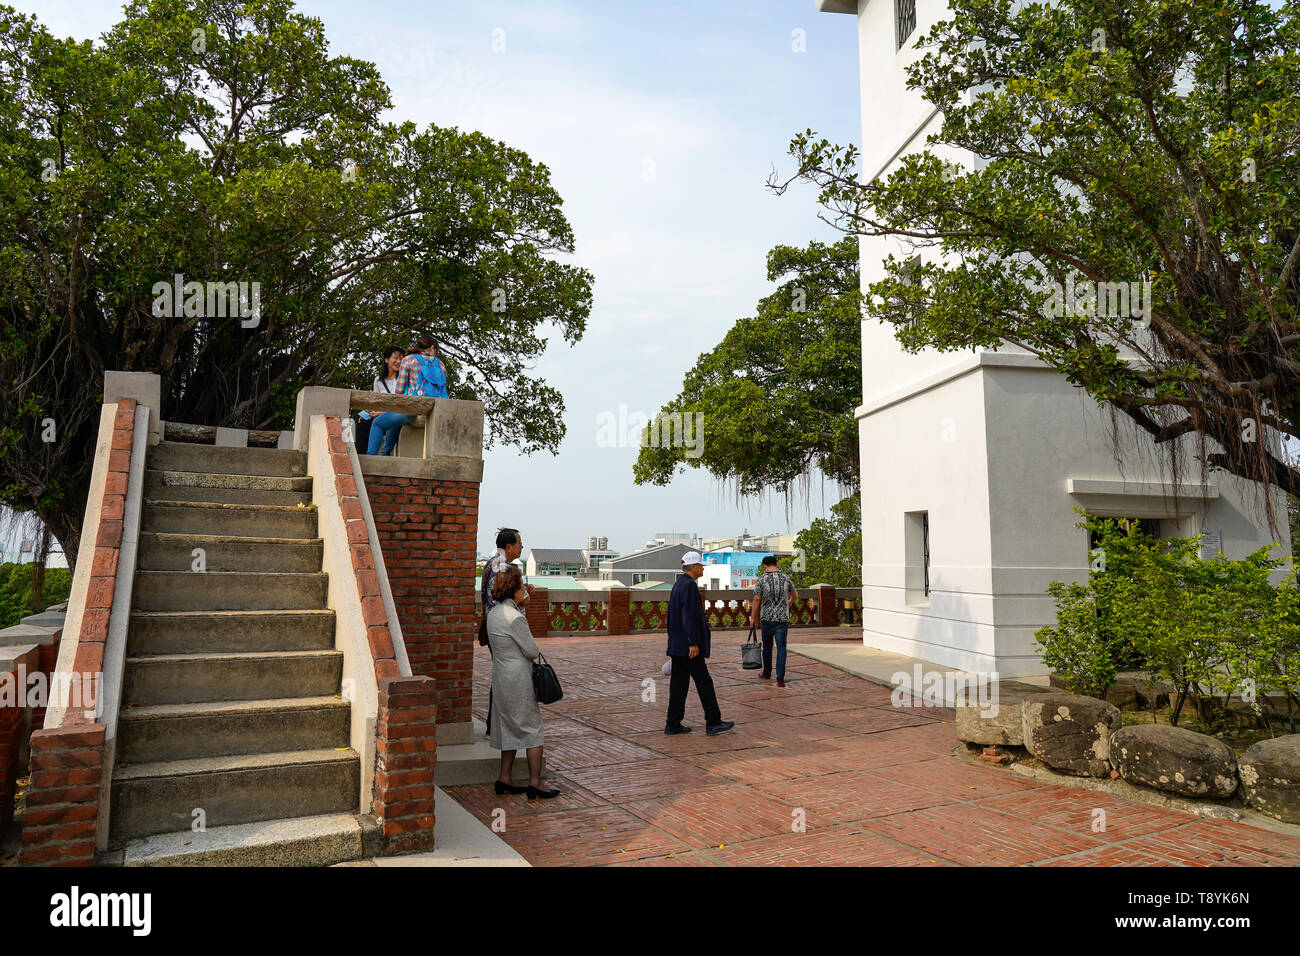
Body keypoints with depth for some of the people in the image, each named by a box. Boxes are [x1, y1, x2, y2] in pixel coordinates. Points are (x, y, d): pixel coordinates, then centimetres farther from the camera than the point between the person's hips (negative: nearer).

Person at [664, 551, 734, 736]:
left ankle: (673, 724, 12)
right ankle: (713, 723, 6)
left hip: (677, 645, 10)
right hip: (687, 645, -10)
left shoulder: (678, 584, 16)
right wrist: (693, 643, -21)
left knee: (679, 683, 10)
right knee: (704, 682, -1)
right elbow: (689, 616, -22)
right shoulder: (689, 585, -16)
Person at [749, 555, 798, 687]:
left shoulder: (761, 579, -6)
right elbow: (795, 595, 16)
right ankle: (780, 678, -7)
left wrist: (753, 618, -1)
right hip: (783, 618, 0)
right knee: (781, 647, 1)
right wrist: (790, 601, 39)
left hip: (767, 618, 0)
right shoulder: (785, 577, 2)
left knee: (767, 646, 16)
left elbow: (756, 599, -10)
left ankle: (767, 674, 29)